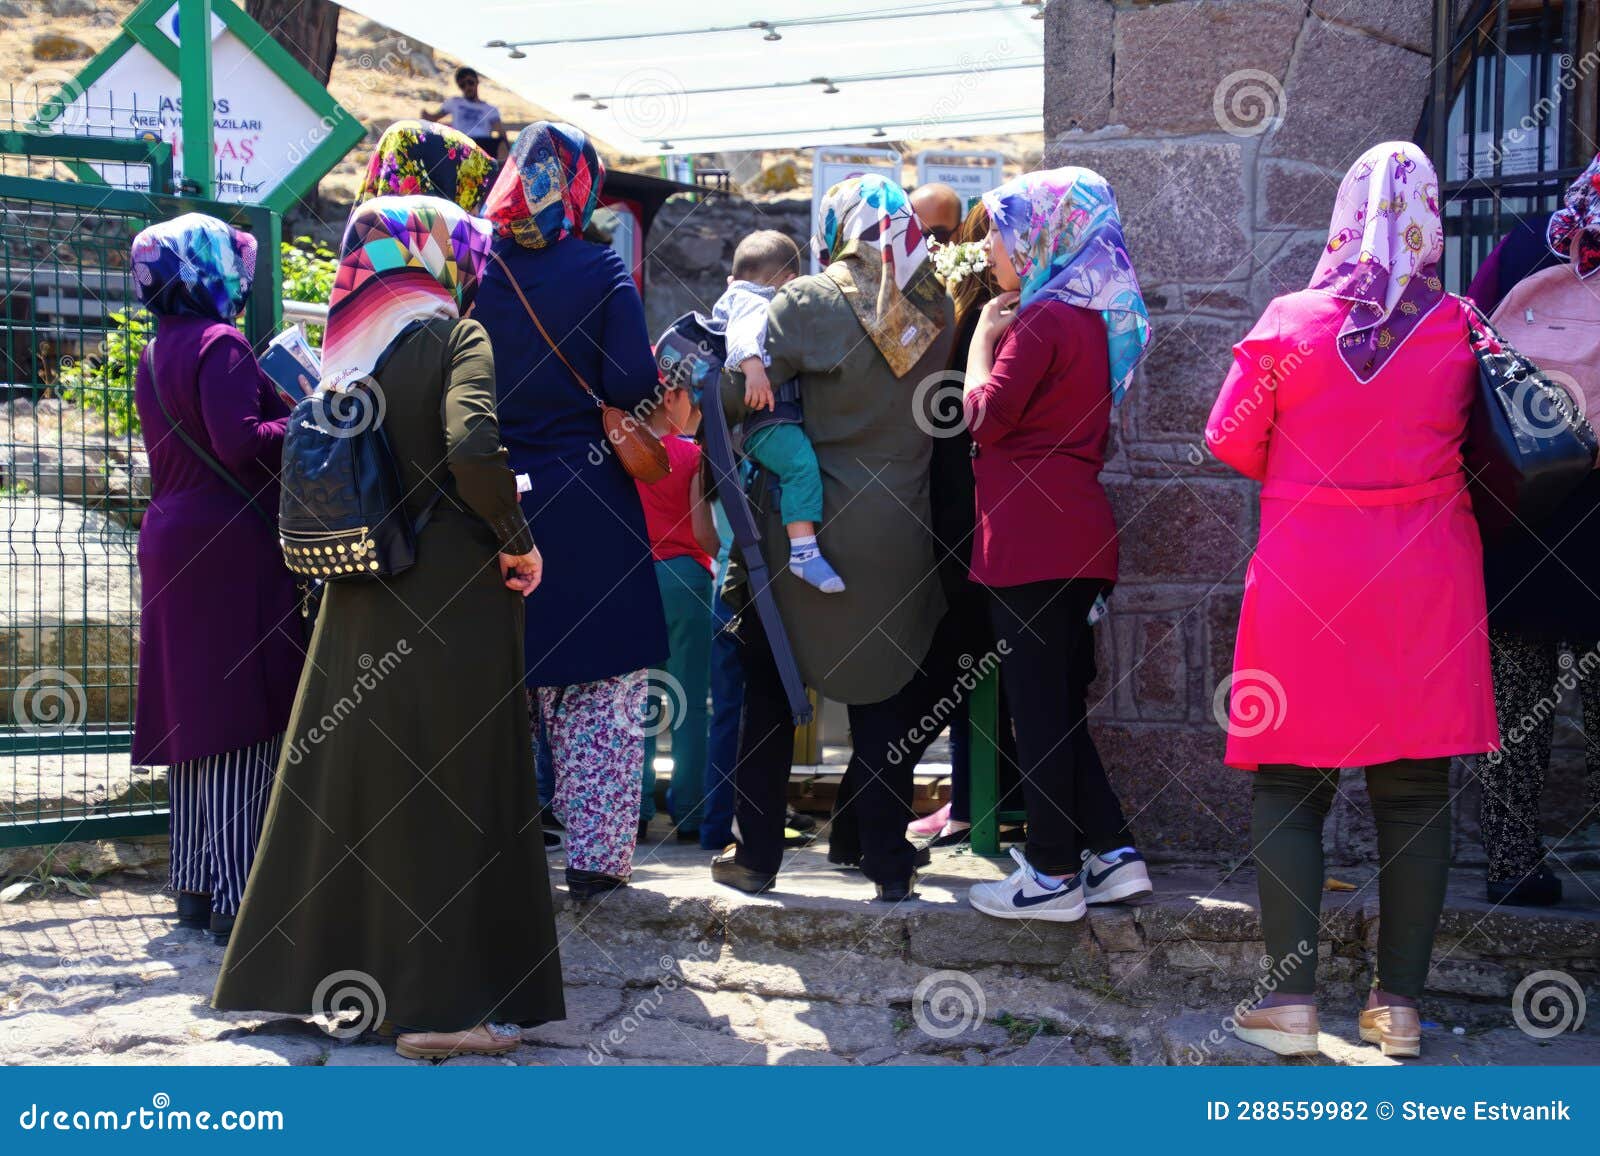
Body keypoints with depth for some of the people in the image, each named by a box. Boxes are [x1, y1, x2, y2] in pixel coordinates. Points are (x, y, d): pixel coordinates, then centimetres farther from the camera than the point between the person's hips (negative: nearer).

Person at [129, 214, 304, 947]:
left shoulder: (156, 354, 16)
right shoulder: (220, 344, -11)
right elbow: (240, 442, -22)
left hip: (173, 545, 9)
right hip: (232, 546, -9)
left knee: (195, 716, 11)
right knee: (244, 720, -8)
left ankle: (195, 886, 16)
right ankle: (237, 898, -9)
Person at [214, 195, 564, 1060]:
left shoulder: (354, 346, 9)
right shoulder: (455, 334, -9)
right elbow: (473, 448, -24)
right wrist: (518, 540, -13)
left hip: (362, 599, 6)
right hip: (452, 592, -6)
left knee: (349, 774, 15)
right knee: (451, 783, -1)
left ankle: (316, 963, 25)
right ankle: (442, 1001, 0)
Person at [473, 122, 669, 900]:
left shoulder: (474, 271, 0)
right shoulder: (601, 272, -8)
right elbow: (632, 387, -16)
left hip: (496, 504, 3)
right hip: (590, 508, -3)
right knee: (605, 691, 7)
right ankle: (596, 856, 8)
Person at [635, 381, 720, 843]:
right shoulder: (691, 454, -4)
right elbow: (702, 533, -8)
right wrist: (726, 557, 11)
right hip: (684, 576, -3)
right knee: (689, 700, 2)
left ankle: (635, 810, 5)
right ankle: (688, 813, 3)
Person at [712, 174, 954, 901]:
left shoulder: (810, 304, -12)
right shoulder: (935, 309, 0)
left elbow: (735, 393, -15)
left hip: (803, 529, -3)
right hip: (898, 536, 3)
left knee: (769, 692, 11)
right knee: (880, 690, 12)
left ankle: (757, 854, 15)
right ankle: (886, 860, 12)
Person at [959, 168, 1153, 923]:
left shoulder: (1043, 319, -12)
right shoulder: (1091, 317, 17)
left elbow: (984, 417, -13)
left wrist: (982, 336, 3)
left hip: (1032, 536, -9)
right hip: (1075, 531, 9)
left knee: (1037, 705, -4)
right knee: (1060, 704, 14)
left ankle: (1053, 875, 2)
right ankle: (1113, 854, 14)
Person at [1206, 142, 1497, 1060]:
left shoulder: (1290, 322, -6)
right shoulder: (1458, 329, -3)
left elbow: (1233, 442, 1)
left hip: (1306, 574, -1)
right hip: (1426, 582, 1)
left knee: (1289, 785, 7)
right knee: (1416, 792, 8)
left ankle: (1293, 996, 1)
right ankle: (1400, 1002, 9)